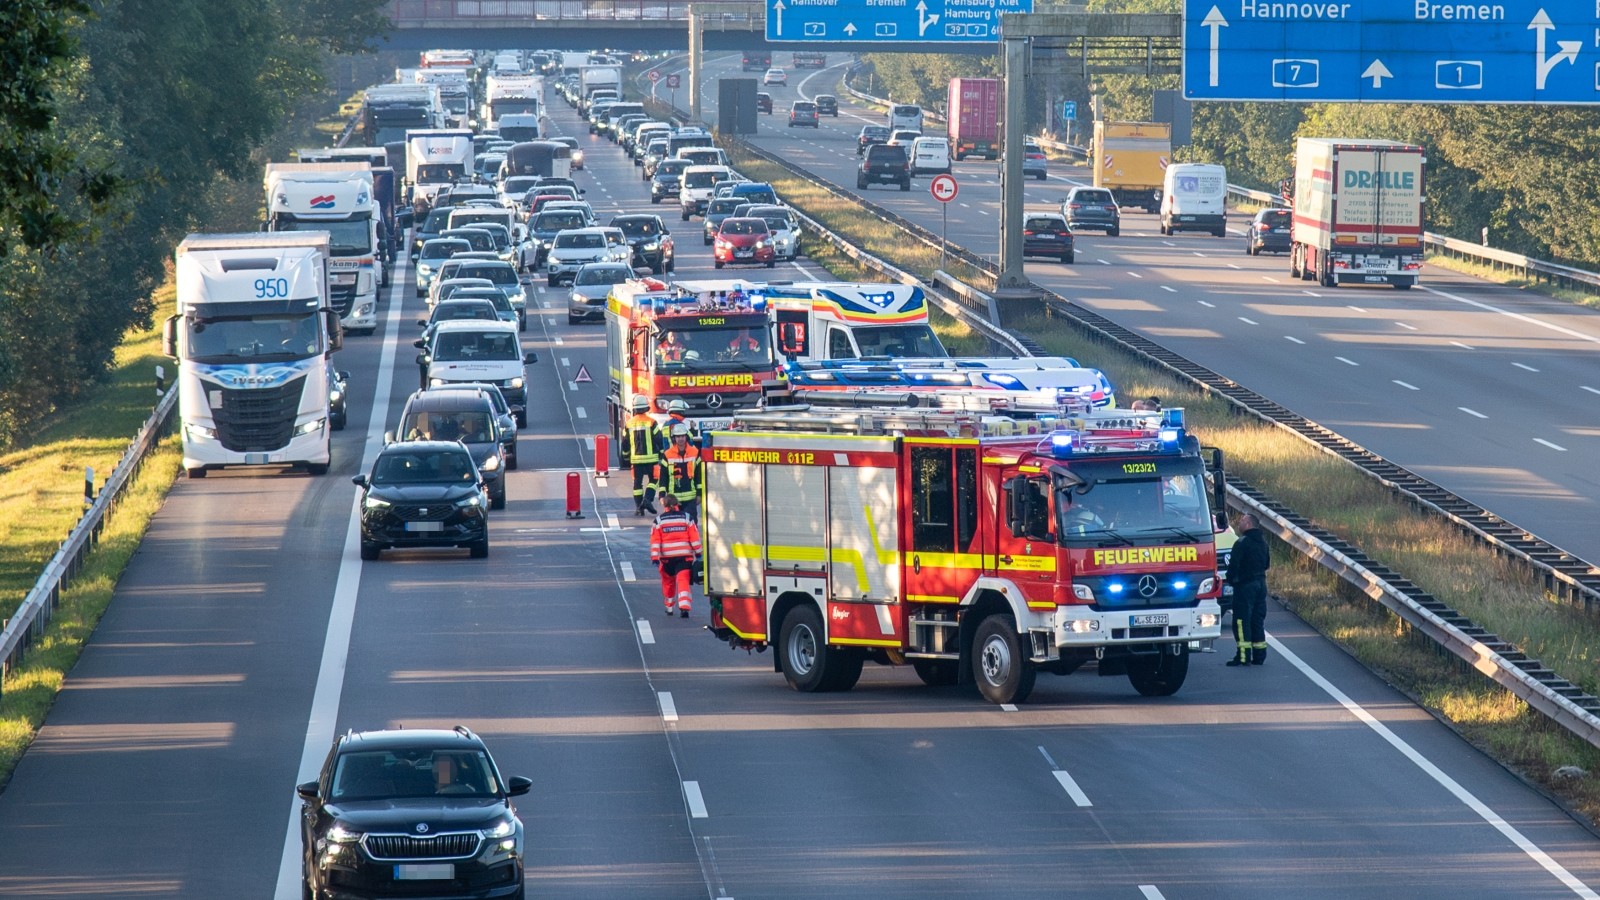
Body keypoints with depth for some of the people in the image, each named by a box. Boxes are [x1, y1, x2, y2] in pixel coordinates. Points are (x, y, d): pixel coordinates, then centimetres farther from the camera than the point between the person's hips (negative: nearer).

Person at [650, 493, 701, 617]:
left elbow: (655, 540, -3)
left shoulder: (659, 520, 2)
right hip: (684, 555, -1)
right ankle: (684, 606, -23)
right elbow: (694, 537, 2)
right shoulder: (686, 518, 2)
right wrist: (697, 552, 11)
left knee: (668, 581, 20)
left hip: (667, 556, 1)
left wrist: (655, 557, -3)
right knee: (683, 580, -6)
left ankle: (669, 607, 30)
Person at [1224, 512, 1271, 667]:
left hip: (1245, 584, -8)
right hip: (1260, 583, 8)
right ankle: (1259, 655, 13)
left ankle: (1243, 656, -11)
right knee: (1257, 621, 13)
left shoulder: (1242, 543, -14)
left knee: (1241, 620, -6)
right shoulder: (1262, 542, 12)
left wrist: (1230, 578, 2)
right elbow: (1267, 564, 21)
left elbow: (1234, 565, -16)